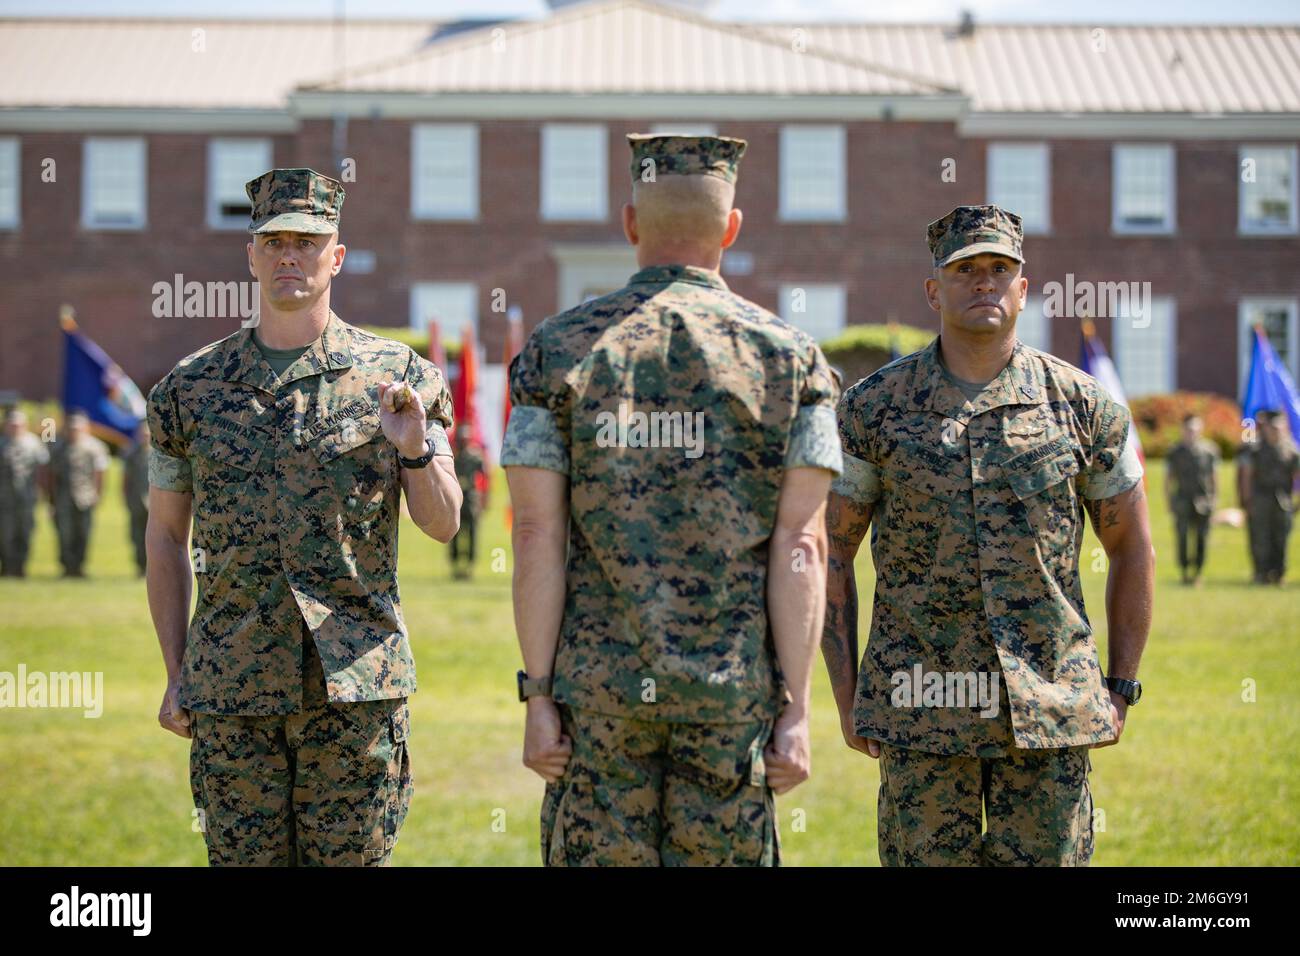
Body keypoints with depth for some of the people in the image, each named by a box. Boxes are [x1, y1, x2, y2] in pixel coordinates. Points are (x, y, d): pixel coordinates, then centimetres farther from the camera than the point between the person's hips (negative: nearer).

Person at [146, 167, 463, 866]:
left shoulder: (398, 377, 1)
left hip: (356, 682, -1)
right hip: (230, 688, 1)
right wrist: (176, 674, 9)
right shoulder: (190, 389, 5)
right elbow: (164, 536, 13)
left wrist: (414, 449, -19)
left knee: (353, 858, 4)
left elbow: (442, 524, 1)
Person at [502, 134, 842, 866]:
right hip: (734, 691, 0)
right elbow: (800, 547, -5)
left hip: (598, 692, 0)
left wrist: (539, 698, -1)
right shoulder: (791, 358, 0)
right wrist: (796, 708, -2)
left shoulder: (559, 351, 0)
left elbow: (538, 536, -4)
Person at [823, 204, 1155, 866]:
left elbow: (1132, 548, 12)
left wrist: (1121, 687, 8)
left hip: (1053, 711, 1)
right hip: (920, 709, -1)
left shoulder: (1084, 407, 4)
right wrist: (846, 698, 1)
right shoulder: (874, 408, 2)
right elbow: (831, 552, 6)